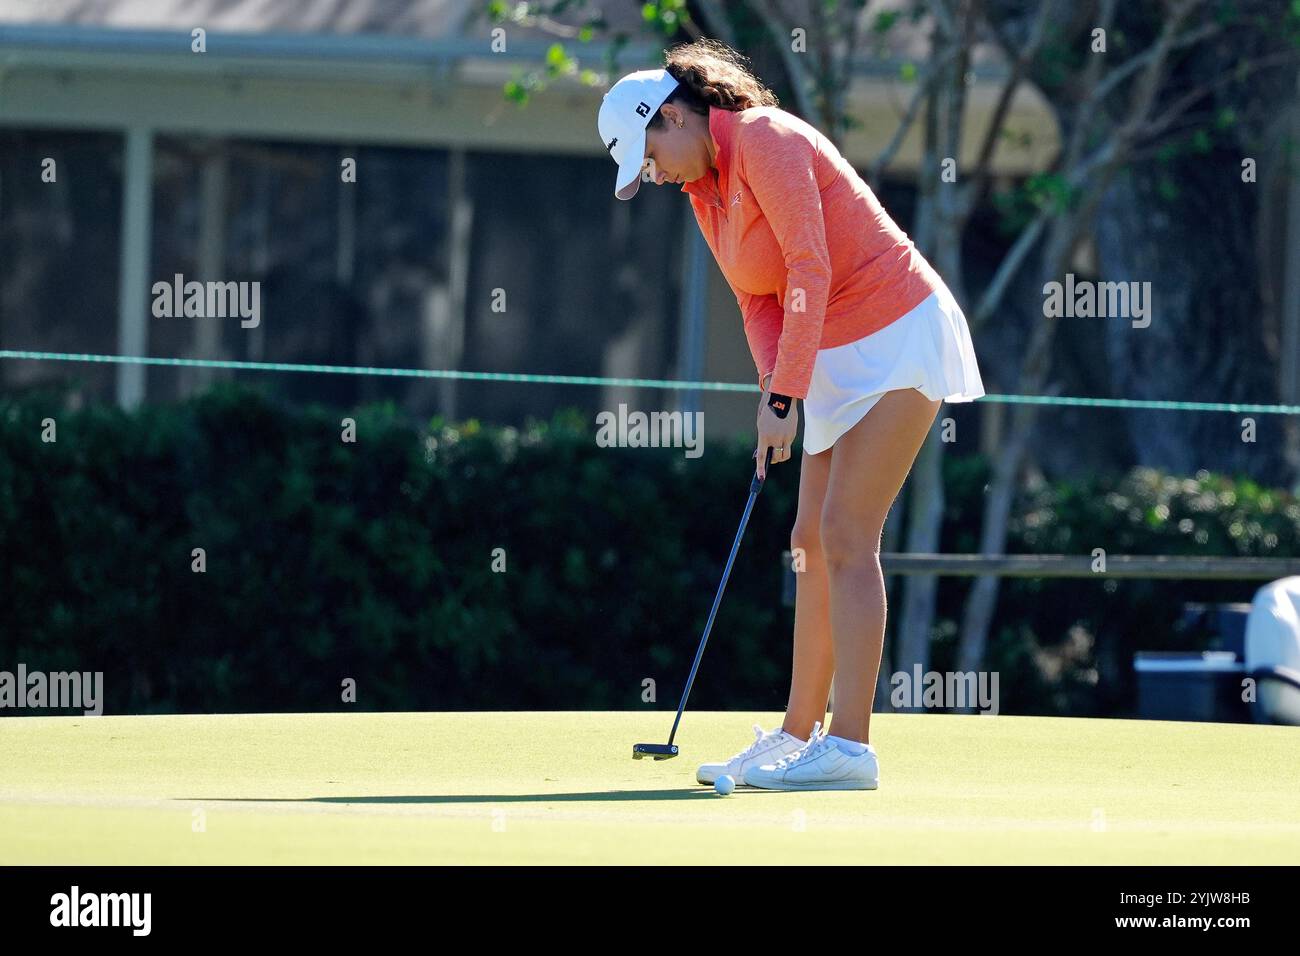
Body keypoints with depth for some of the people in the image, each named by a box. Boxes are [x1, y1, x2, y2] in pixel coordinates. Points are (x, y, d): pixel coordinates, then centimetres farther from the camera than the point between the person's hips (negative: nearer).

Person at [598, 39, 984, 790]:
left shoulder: (766, 142, -16)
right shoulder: (706, 190, 11)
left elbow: (809, 268, -22)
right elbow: (760, 302, 12)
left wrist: (786, 398, -23)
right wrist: (774, 386, -7)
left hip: (900, 338, -9)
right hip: (841, 355, 9)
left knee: (845, 535, -15)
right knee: (815, 544, 8)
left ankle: (850, 746, -17)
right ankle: (798, 737, 13)